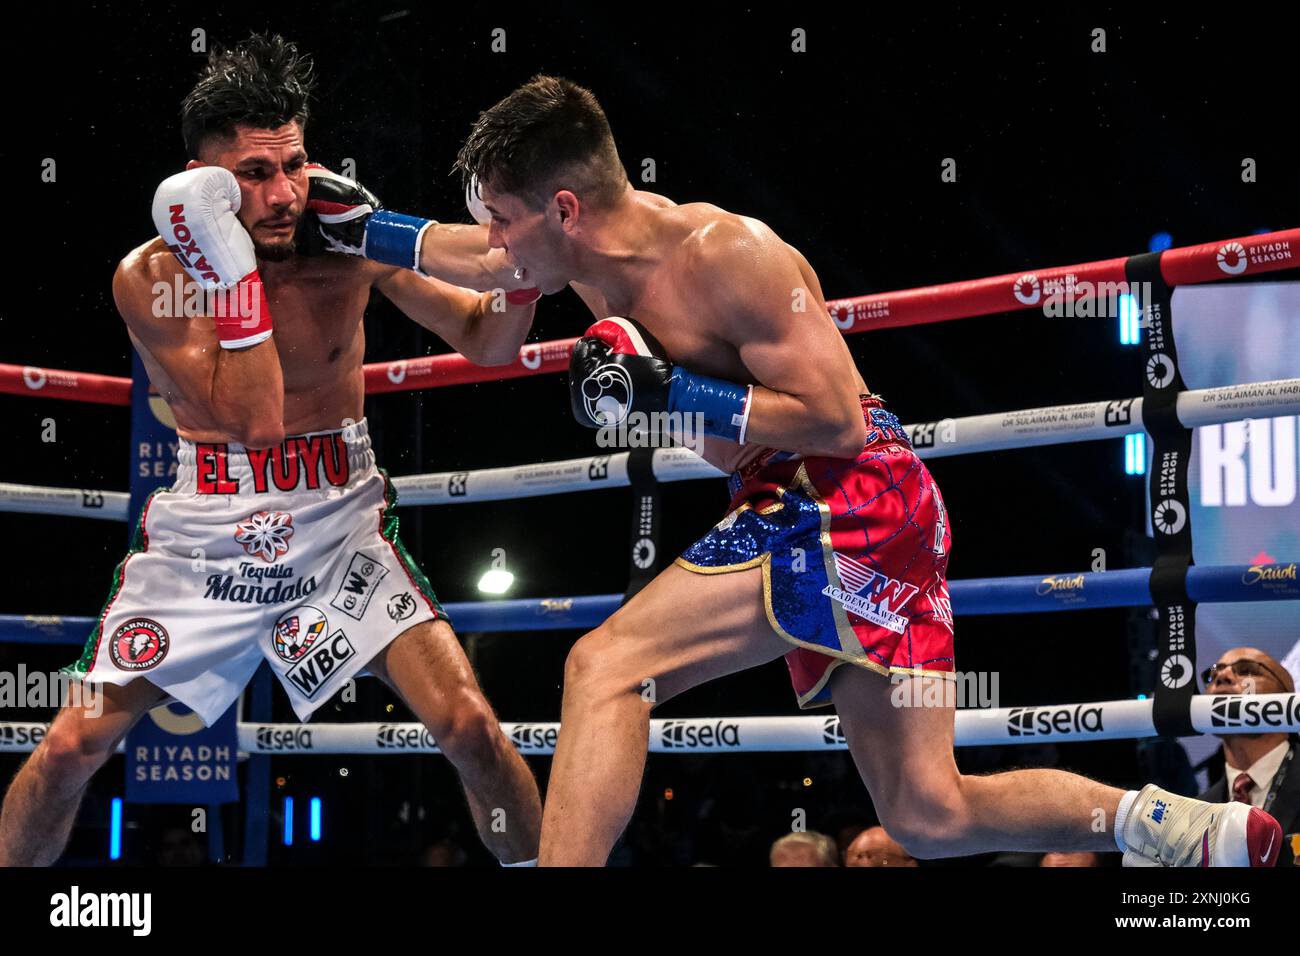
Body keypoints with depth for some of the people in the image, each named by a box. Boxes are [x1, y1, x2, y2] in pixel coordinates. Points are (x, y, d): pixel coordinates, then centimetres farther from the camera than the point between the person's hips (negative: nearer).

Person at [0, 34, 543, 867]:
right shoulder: (150, 279, -11)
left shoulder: (348, 240, -8)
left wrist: (521, 264, -25)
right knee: (72, 749, -2)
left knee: (470, 727, -13)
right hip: (206, 538, 0)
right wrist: (233, 267, -25)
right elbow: (253, 419, -20)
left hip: (341, 528, 0)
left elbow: (488, 343, -5)